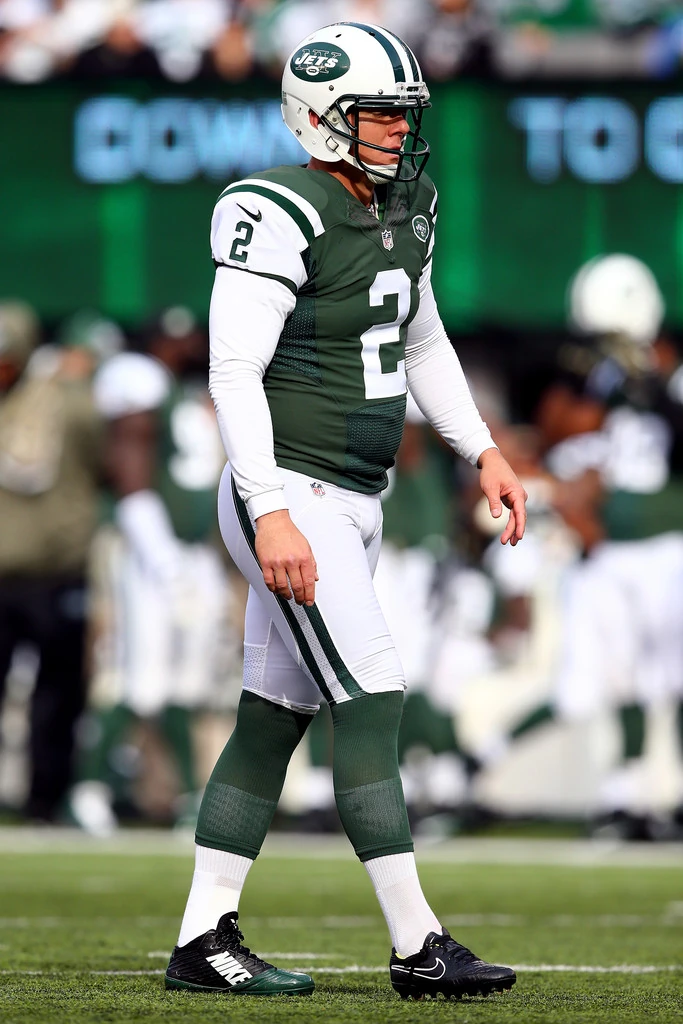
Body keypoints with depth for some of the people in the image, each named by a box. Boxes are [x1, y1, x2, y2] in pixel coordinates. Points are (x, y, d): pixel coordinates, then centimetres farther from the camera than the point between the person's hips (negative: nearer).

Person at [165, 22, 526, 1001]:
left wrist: (485, 451, 18)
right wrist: (272, 514, -27)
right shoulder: (283, 218, -17)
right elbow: (234, 373, -21)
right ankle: (417, 946, -12)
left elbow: (423, 345, 25)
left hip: (350, 505, 9)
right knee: (372, 700, -13)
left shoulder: (402, 213, 10)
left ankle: (204, 940, 14)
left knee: (274, 718, 10)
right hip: (290, 502, -9)